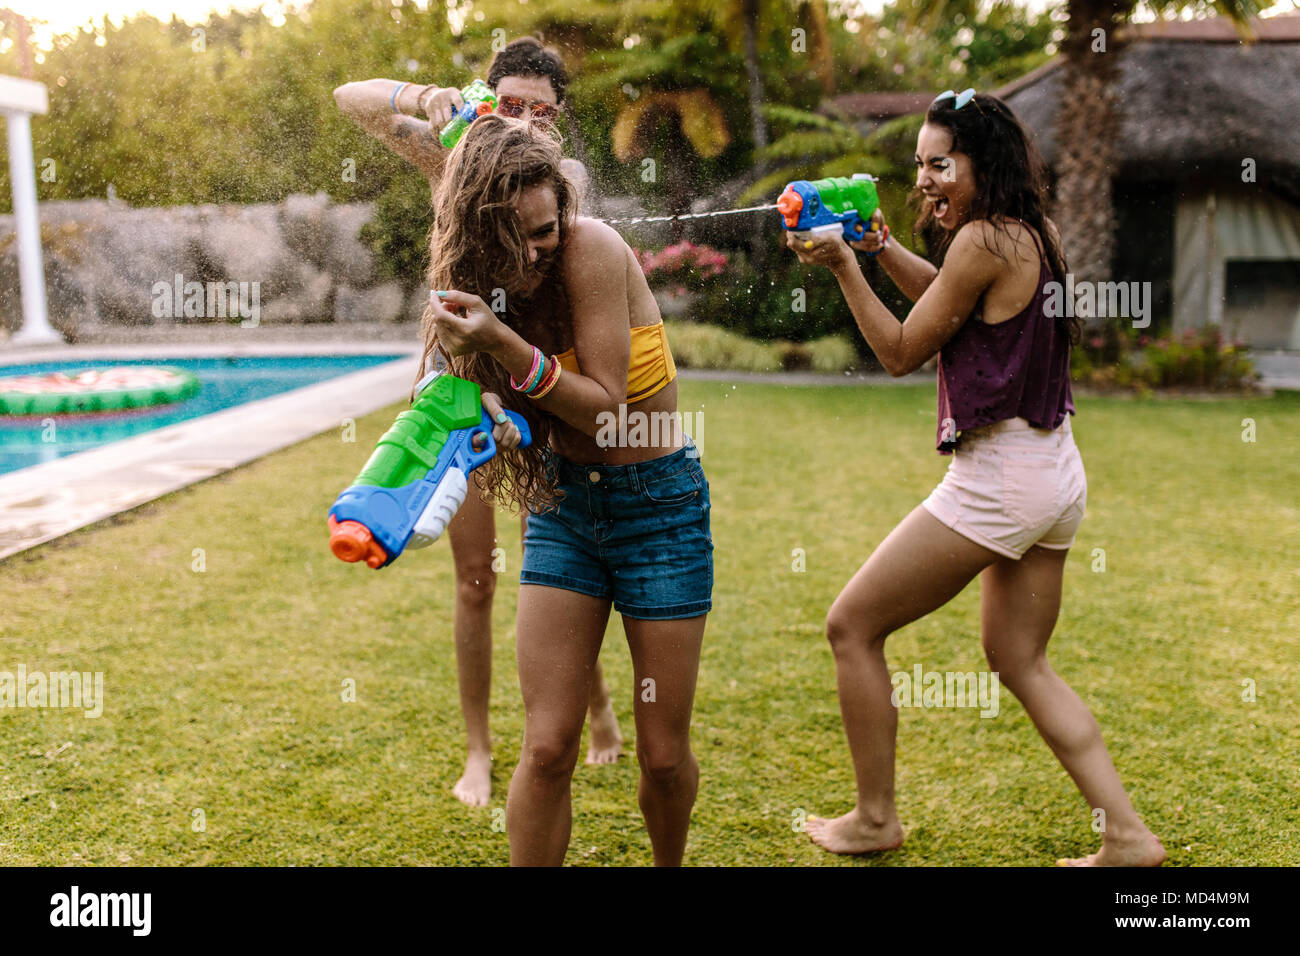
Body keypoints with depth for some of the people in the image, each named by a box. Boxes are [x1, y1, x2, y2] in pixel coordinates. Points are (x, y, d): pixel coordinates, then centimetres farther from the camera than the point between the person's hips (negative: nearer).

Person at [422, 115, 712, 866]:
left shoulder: (593, 249, -19)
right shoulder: (477, 279, -2)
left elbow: (606, 406, -20)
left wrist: (506, 345, -30)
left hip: (659, 502, -3)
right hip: (564, 502, 4)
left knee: (665, 756, 6)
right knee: (547, 748, -4)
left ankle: (670, 865, 36)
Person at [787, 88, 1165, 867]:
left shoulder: (983, 238, -15)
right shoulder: (1035, 233, 10)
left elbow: (902, 352, -10)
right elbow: (954, 298, 24)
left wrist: (842, 266, -7)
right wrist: (882, 246, 12)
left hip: (998, 479, -10)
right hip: (1057, 474, 10)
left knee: (853, 626, 4)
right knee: (1021, 661, 20)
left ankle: (874, 818, 15)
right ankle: (1127, 836, 18)